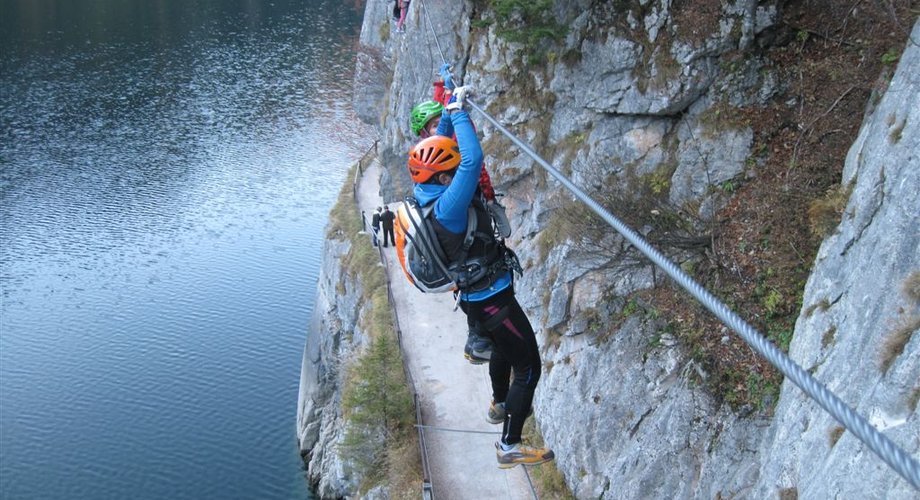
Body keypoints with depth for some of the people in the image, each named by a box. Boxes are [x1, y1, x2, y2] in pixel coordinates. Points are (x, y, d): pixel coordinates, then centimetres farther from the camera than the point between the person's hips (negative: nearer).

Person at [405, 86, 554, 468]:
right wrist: (458, 110, -29)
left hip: (477, 295, 10)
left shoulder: (428, 193, -4)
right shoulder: (447, 208, -31)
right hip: (492, 299, -10)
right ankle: (510, 446, 8)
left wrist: (449, 109, 6)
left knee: (504, 347, 33)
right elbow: (474, 159, -40)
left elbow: (445, 147, 11)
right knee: (528, 366, 1)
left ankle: (500, 406, 56)